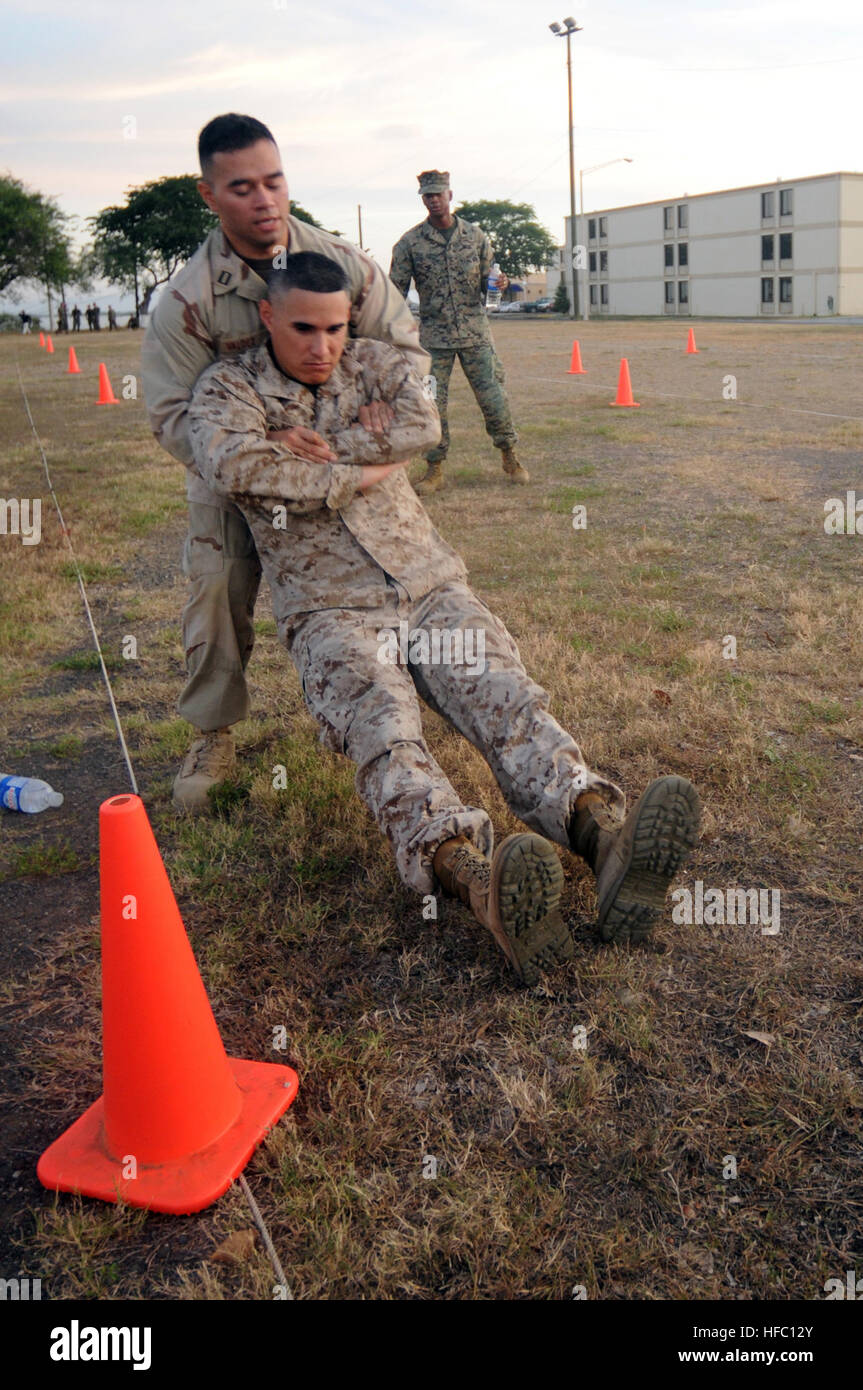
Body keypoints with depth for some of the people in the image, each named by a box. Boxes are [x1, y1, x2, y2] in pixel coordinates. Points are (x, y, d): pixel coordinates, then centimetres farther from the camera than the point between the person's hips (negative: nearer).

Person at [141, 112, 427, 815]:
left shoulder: (346, 264, -13)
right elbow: (174, 416, -19)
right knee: (217, 591, -10)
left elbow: (407, 349, -2)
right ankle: (214, 736, 9)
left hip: (335, 461, 2)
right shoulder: (187, 300, -20)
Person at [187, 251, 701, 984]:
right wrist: (357, 475, -9)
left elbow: (424, 424, -6)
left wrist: (318, 447, -5)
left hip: (430, 583, 3)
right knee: (384, 728, -33)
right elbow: (233, 461, -16)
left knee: (505, 695, -25)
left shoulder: (373, 362, 16)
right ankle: (479, 879, -58)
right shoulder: (229, 387, 7)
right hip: (331, 608, -3)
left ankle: (606, 835, -48)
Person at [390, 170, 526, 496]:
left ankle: (510, 459, 18)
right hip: (434, 337, -1)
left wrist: (499, 282, -10)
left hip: (475, 332, 1)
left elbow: (487, 279, 14)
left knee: (493, 397, 1)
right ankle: (435, 470, 12)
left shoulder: (475, 235, 6)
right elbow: (397, 290, 2)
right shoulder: (410, 242, 0)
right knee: (432, 403, 0)